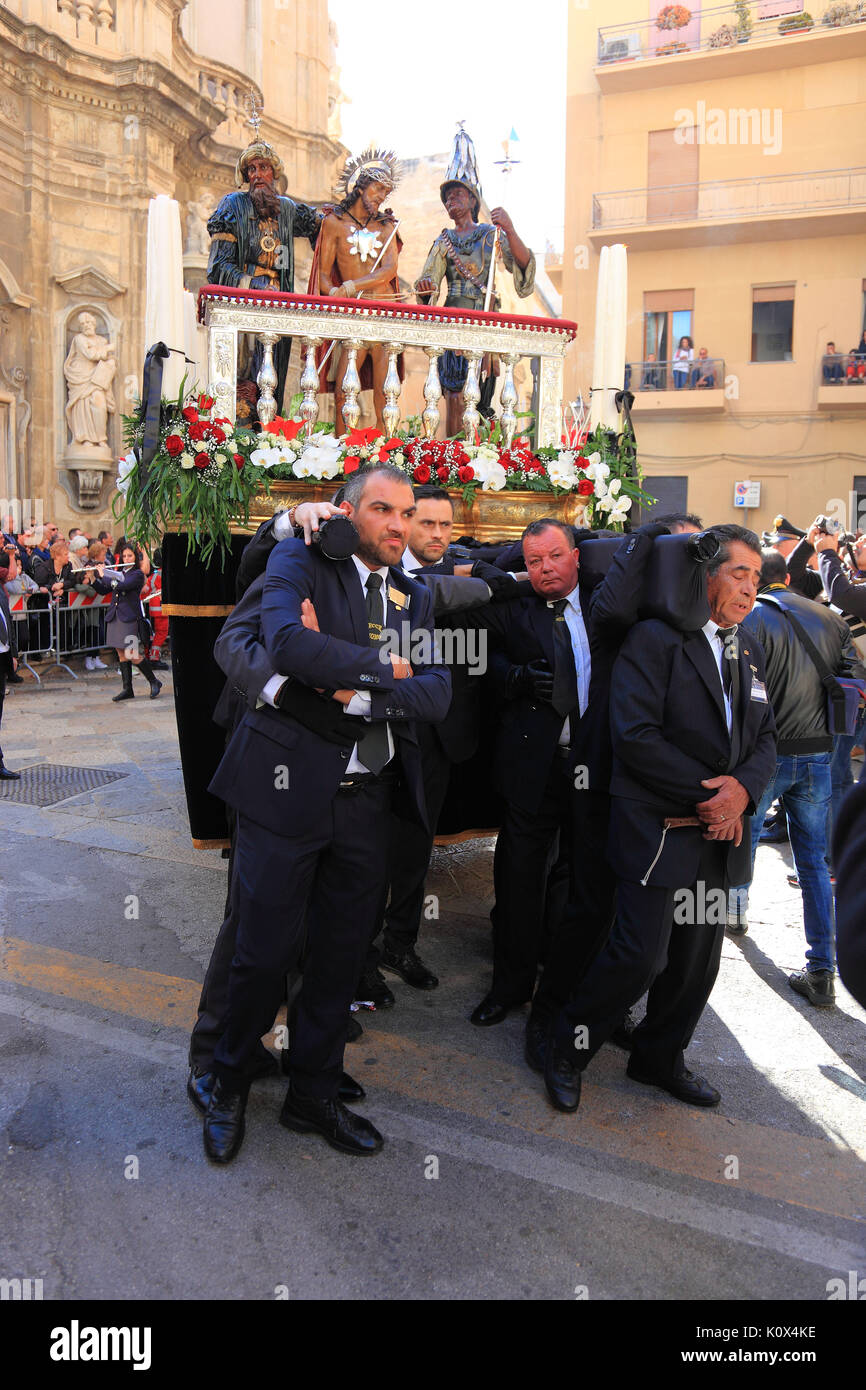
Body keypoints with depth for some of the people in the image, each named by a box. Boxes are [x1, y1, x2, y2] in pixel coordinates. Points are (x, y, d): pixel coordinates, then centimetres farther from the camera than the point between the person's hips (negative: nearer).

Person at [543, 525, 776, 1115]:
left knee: (699, 958, 14)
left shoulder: (749, 652, 14)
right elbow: (635, 735, -19)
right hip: (660, 831, -7)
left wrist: (742, 788, -9)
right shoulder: (655, 639, -10)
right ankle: (568, 1050, 18)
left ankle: (660, 1058, 35)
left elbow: (766, 738, 13)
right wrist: (705, 795, -17)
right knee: (641, 955, -6)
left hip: (720, 832, 7)